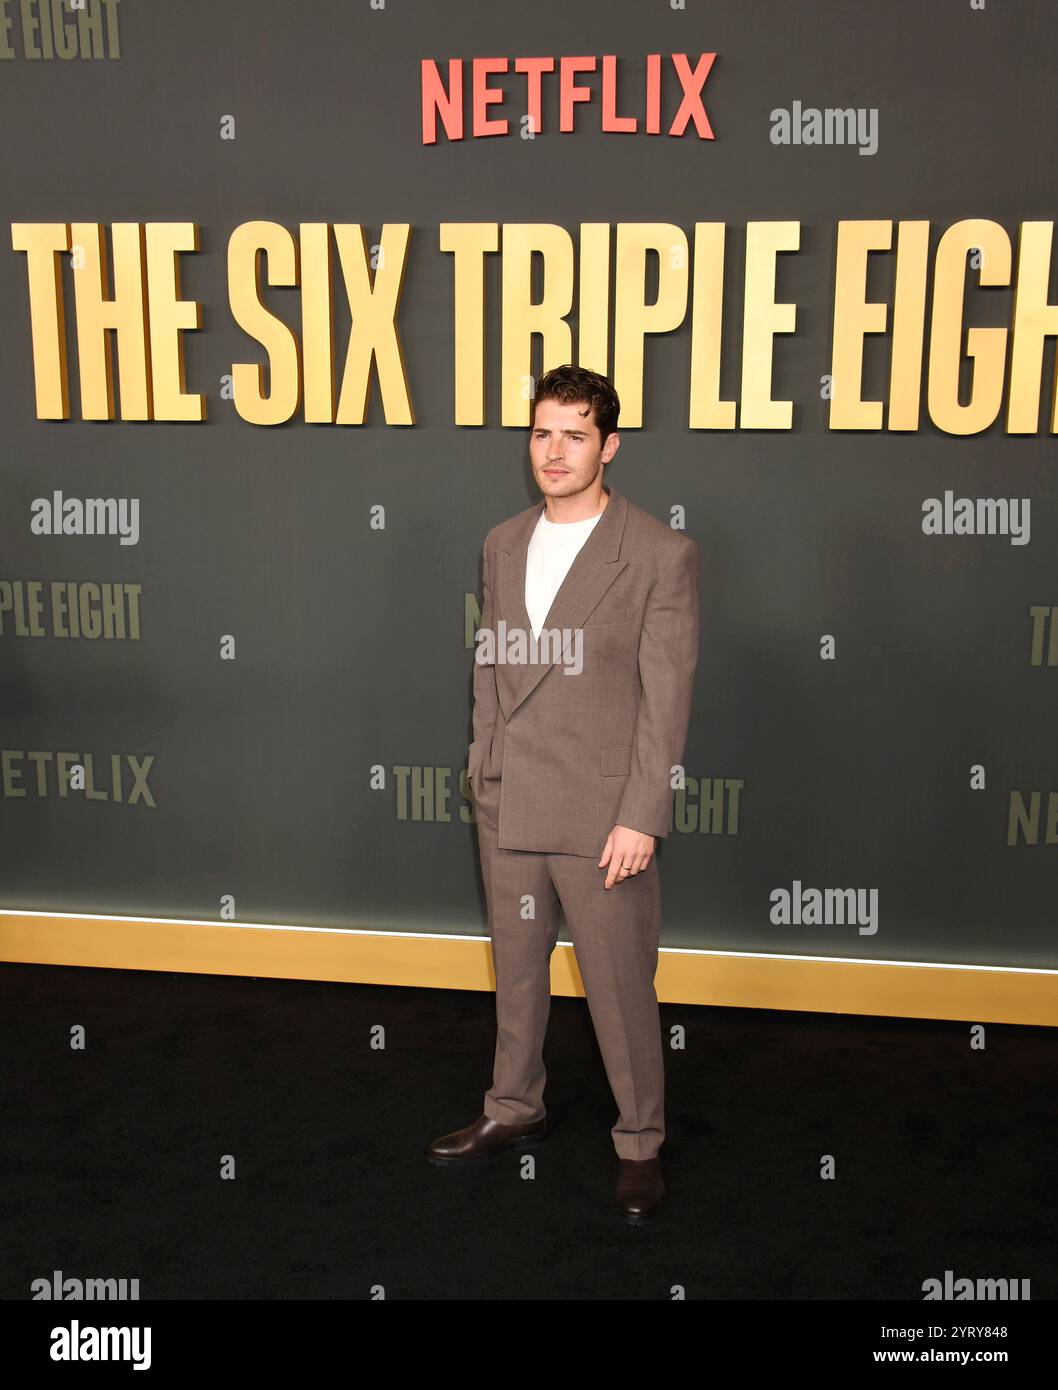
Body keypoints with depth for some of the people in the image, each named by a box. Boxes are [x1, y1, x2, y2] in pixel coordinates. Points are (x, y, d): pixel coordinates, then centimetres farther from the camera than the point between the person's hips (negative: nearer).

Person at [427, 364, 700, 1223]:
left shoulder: (661, 555, -10)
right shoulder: (503, 546, 7)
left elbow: (667, 699, -12)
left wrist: (641, 819, -15)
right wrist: (483, 768, 11)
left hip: (602, 816, -5)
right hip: (507, 806, 6)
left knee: (620, 988, 6)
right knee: (517, 970, 20)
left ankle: (640, 1143, 27)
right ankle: (515, 1111, 40)